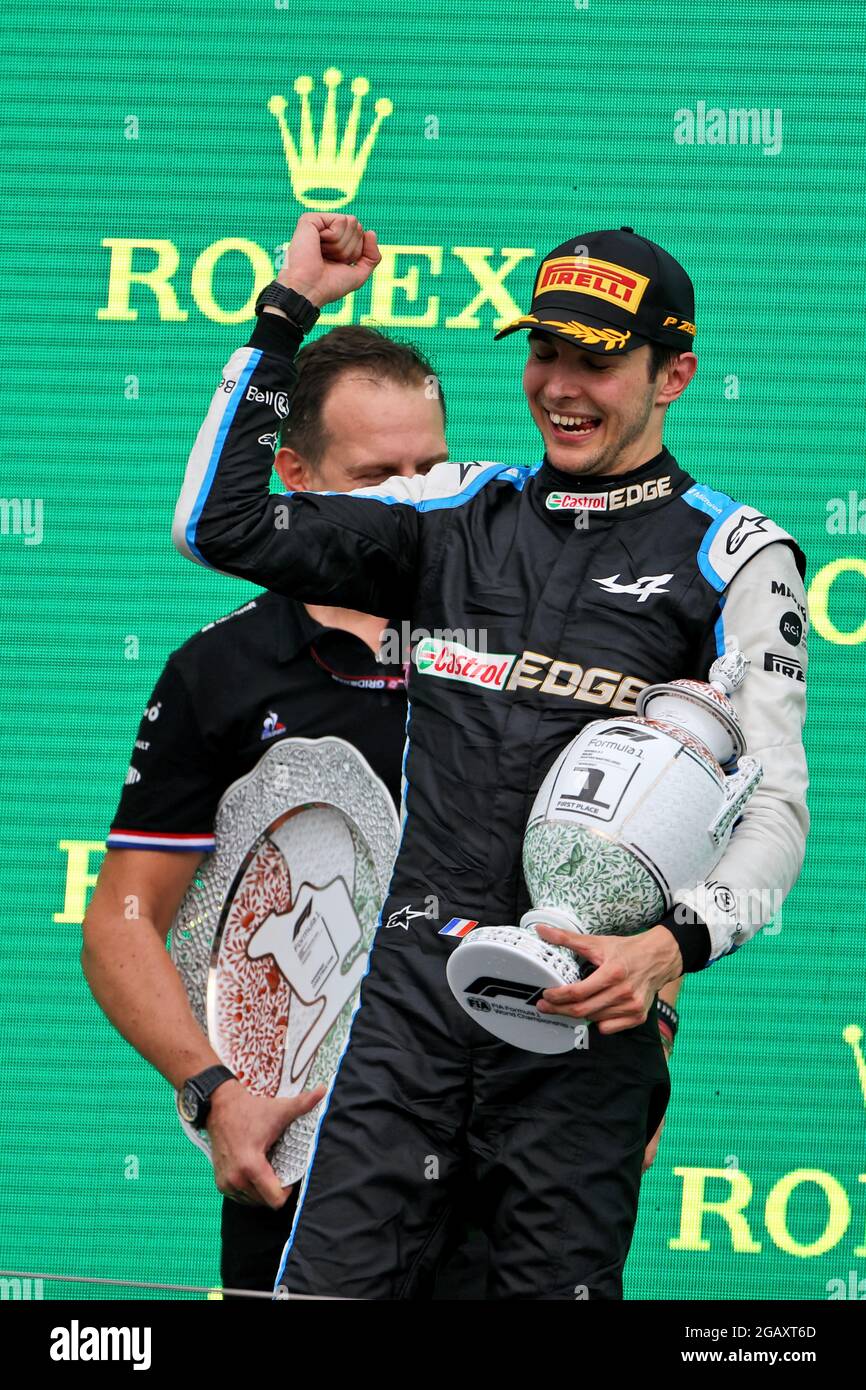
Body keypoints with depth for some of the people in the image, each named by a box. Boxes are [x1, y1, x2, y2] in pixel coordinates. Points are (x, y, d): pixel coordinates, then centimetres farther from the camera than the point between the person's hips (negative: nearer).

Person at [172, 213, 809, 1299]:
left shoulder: (733, 554, 3)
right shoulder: (464, 513, 15)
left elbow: (774, 810, -2)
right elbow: (218, 523, 12)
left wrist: (673, 947, -20)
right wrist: (287, 311, 9)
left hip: (581, 1013, -3)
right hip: (412, 993, 3)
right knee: (325, 1290, -5)